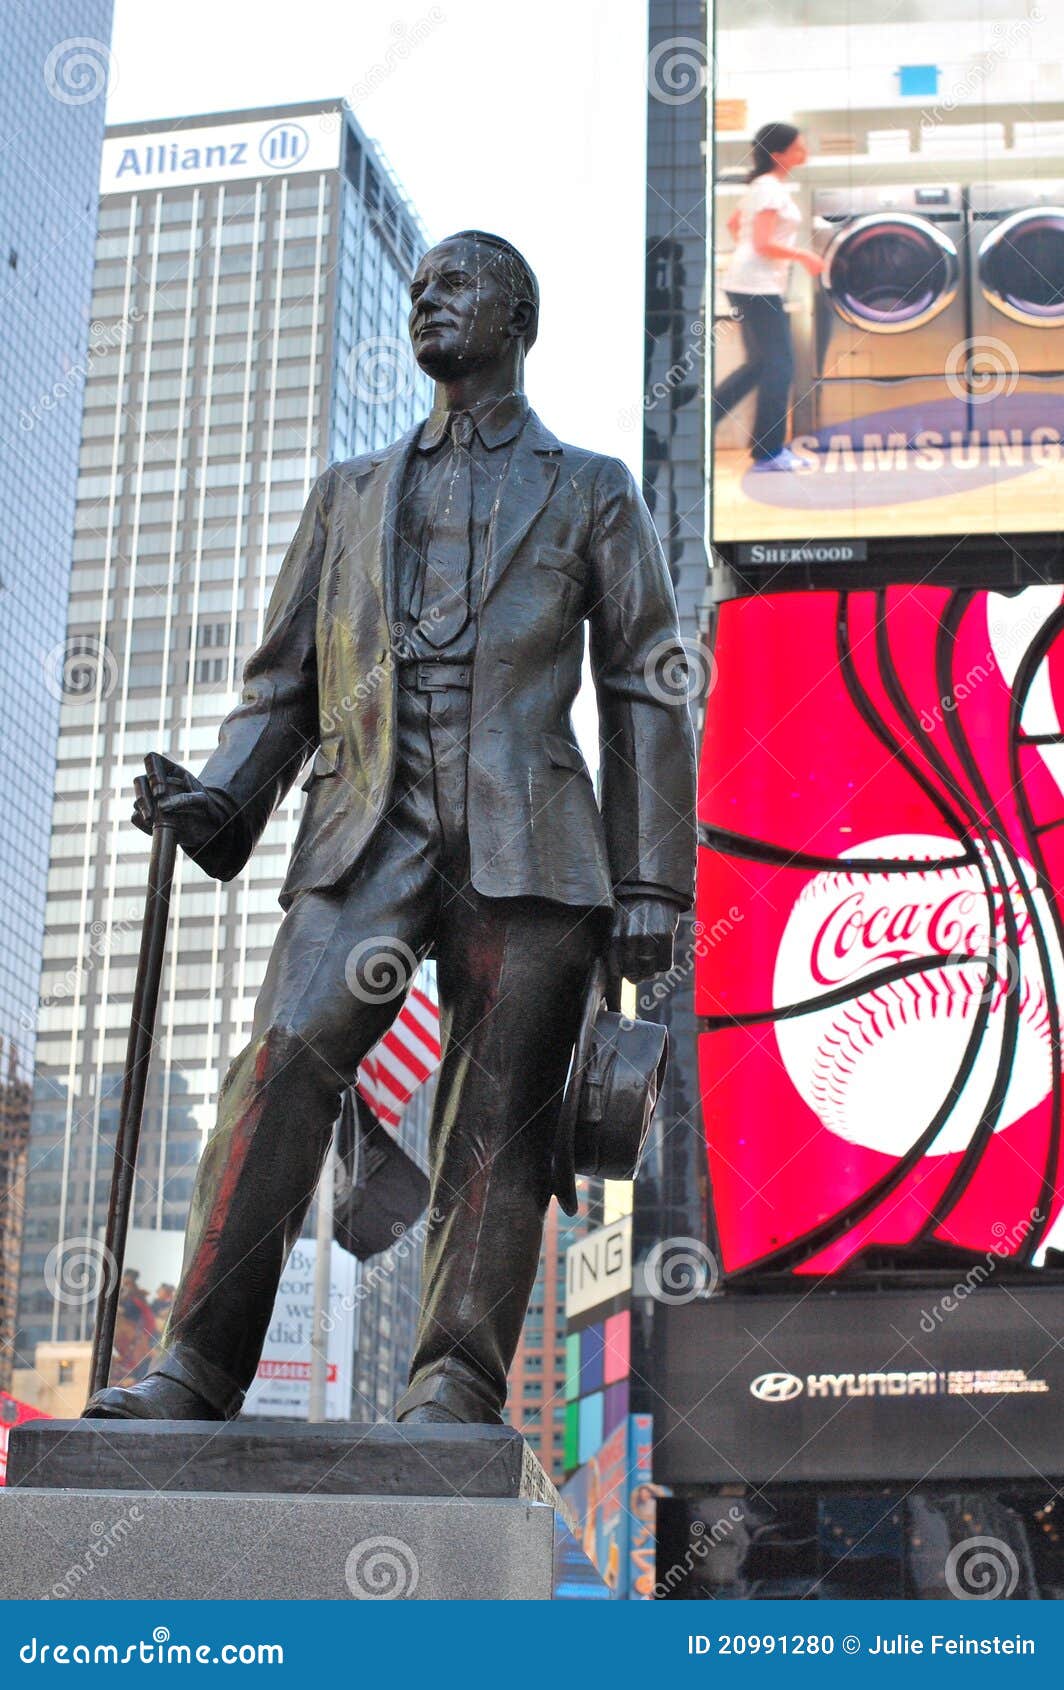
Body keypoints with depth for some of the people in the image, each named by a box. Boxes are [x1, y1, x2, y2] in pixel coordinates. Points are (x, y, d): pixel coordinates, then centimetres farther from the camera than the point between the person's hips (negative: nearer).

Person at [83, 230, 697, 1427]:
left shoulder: (591, 493, 18)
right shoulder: (350, 492, 26)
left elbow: (645, 693, 11)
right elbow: (284, 683, 22)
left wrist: (651, 885, 0)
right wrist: (218, 798, 2)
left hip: (526, 844, -1)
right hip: (369, 835, 2)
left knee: (497, 1111, -8)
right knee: (283, 1060, -16)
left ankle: (454, 1392, -7)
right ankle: (197, 1368, -18)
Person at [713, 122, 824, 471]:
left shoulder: (764, 186, 15)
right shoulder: (771, 189, -15)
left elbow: (734, 223, 26)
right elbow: (764, 243, -22)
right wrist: (805, 256, -14)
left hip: (749, 283, 10)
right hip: (757, 286, -10)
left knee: (759, 364, 15)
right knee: (779, 366, -5)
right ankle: (769, 452, 0)